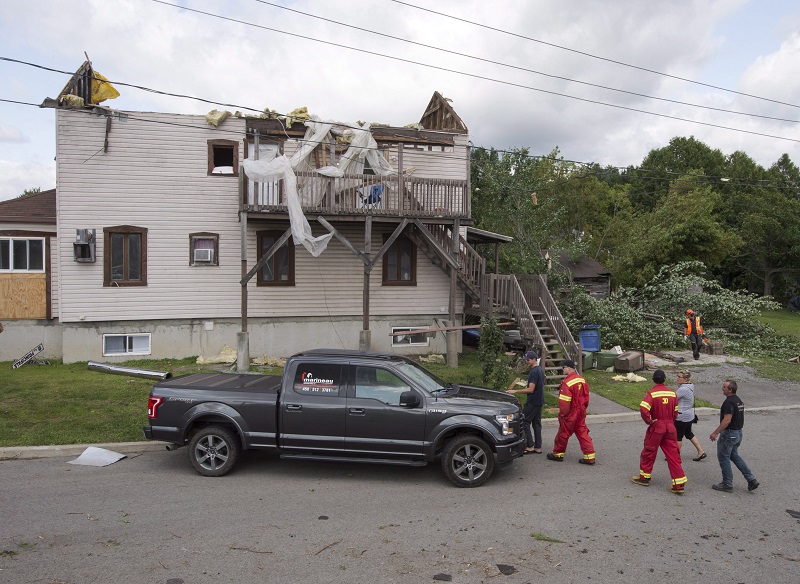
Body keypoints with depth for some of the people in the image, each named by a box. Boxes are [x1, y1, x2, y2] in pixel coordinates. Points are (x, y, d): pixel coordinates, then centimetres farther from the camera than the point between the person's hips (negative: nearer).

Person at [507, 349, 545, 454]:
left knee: (525, 422, -3)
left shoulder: (534, 372, -19)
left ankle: (530, 446, -3)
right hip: (539, 401, 10)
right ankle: (538, 447, 15)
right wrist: (527, 387, 25)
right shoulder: (541, 370, 12)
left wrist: (515, 391, -22)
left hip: (532, 401, -10)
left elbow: (530, 390, -23)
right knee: (536, 423, 12)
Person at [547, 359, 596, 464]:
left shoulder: (567, 382, -23)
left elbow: (564, 401, -22)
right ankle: (590, 457, 9)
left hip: (570, 415, -7)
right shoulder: (582, 380, 4)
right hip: (581, 413, 7)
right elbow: (586, 396, 13)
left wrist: (562, 414, -11)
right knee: (583, 434, 11)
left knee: (563, 434, 8)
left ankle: (558, 454, 23)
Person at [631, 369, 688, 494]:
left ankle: (644, 477, 24)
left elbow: (643, 409, -26)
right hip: (670, 427, 4)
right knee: (673, 455, 6)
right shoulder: (672, 393, 2)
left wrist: (648, 421, -12)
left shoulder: (652, 392, -13)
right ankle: (679, 484, 5)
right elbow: (675, 412, 8)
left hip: (656, 426, -4)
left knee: (649, 452, 12)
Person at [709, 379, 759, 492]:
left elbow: (727, 420, -27)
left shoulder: (729, 402, -22)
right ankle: (751, 479, 15)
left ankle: (727, 484, 11)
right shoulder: (739, 400, 9)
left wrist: (716, 432, -23)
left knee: (724, 457, 3)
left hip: (729, 433, -10)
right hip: (738, 432, 10)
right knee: (734, 455, 21)